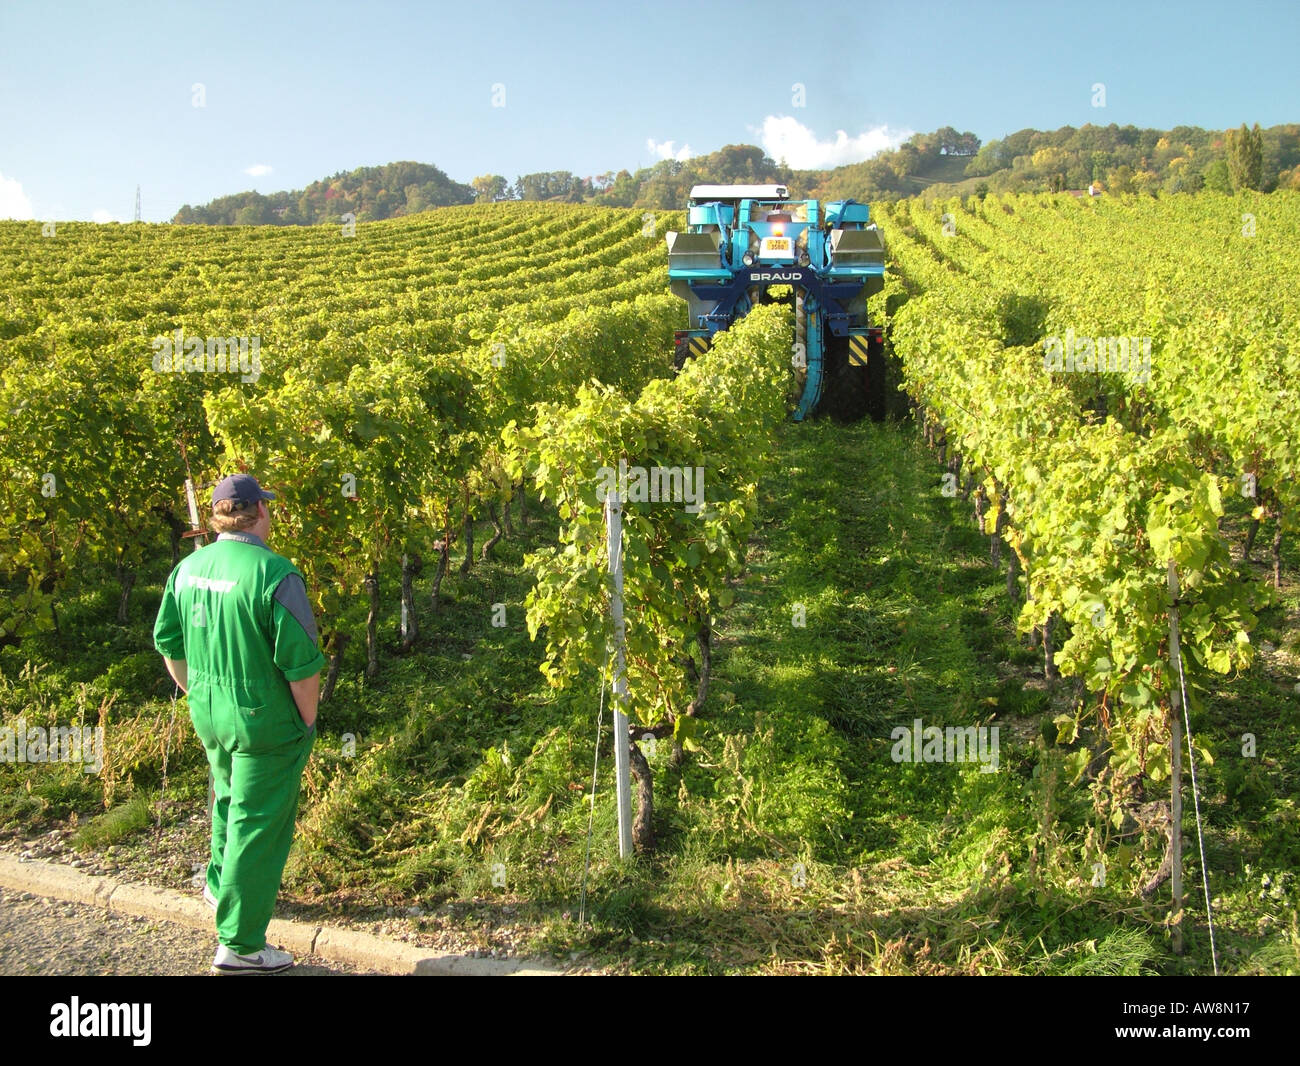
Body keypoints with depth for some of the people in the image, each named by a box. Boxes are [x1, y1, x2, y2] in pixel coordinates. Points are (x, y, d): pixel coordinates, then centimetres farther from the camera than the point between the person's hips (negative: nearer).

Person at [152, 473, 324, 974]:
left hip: (209, 717, 7)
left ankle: (221, 884, 52)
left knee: (230, 797, 30)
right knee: (258, 824, 5)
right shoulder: (274, 573, -22)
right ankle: (240, 945, 15)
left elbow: (168, 643, 10)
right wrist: (308, 723, -7)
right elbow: (301, 662, -21)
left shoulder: (188, 568, 0)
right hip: (265, 722, -7)